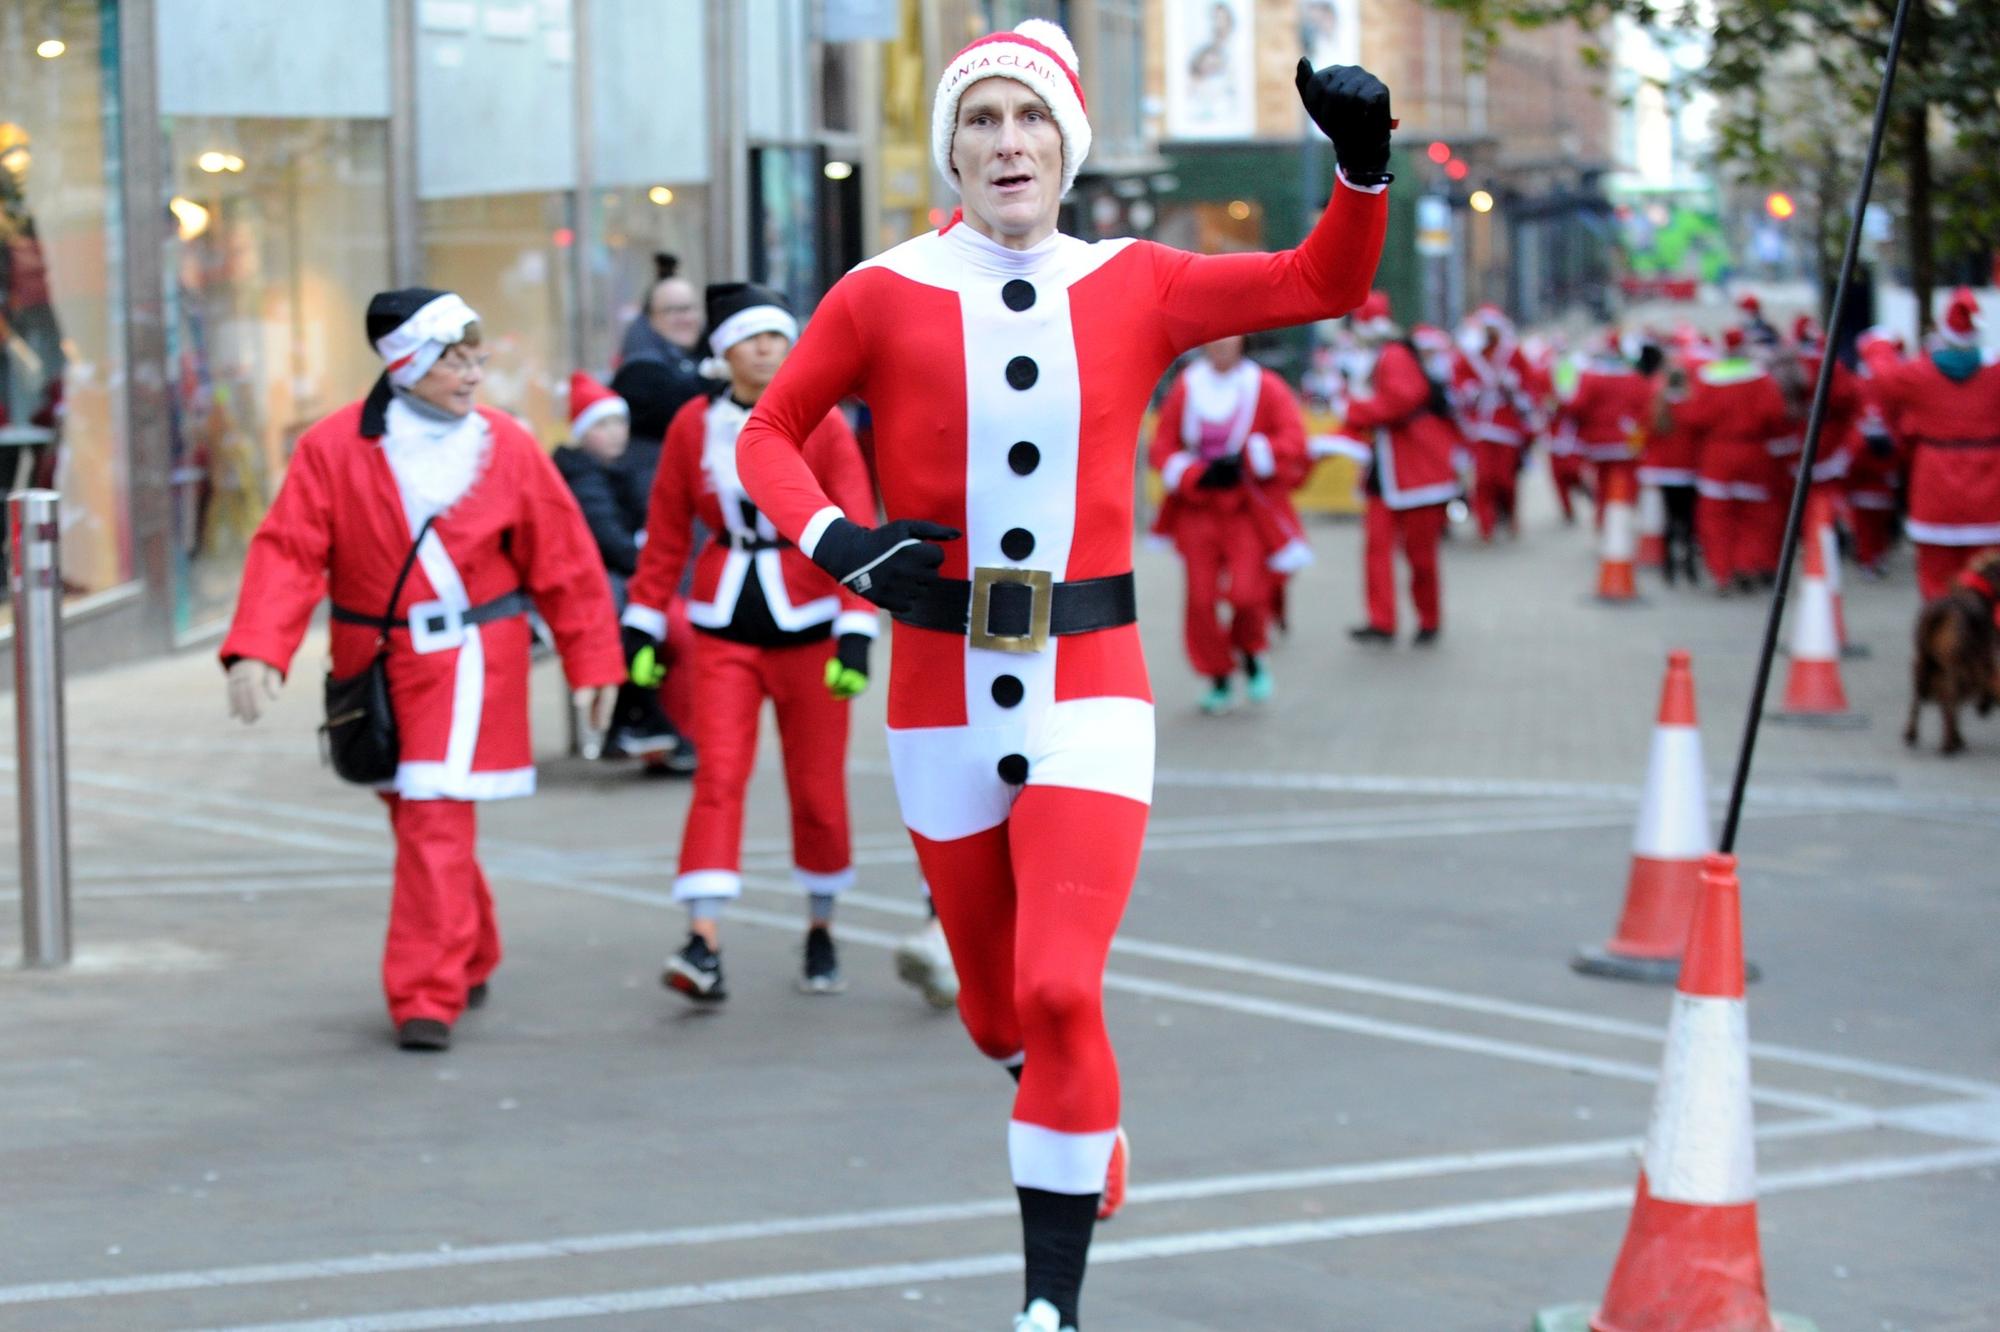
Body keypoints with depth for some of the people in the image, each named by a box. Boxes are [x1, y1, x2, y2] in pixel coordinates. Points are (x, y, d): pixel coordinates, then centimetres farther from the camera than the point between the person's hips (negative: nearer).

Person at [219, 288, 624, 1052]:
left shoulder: (507, 449, -3)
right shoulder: (335, 448, -4)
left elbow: (564, 562, 4)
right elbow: (287, 552, -9)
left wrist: (593, 665, 7)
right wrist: (257, 651, -21)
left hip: (468, 664, -3)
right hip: (371, 664, 3)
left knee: (437, 821, -13)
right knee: (412, 816, 15)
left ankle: (428, 999, -8)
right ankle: (470, 964, 37)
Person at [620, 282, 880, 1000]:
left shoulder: (823, 424, -5)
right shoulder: (693, 424, 1)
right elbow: (666, 535, 8)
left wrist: (856, 632, -17)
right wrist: (641, 626, 6)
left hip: (808, 623, -1)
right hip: (724, 626, 1)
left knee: (819, 789, 7)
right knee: (718, 778, -12)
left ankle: (821, 932, 27)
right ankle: (705, 947, -18)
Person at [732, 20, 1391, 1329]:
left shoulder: (1132, 287, 3)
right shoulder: (886, 296, -2)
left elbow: (1327, 283, 11)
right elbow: (769, 432, 6)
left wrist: (1363, 161, -6)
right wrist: (833, 540, -11)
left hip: (1091, 691, -1)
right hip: (942, 690, 1)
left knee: (1062, 990, -15)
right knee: (998, 1008, 12)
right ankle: (1082, 1119, 48)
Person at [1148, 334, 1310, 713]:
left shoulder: (1265, 387, -2)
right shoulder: (1186, 387, 3)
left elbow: (1293, 440, -10)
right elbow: (1163, 446, 4)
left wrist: (1245, 461, -19)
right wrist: (1198, 475, -12)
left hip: (1249, 508, -2)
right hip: (1198, 508, 2)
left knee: (1246, 590, -15)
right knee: (1201, 598, -3)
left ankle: (1251, 653, 17)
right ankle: (1219, 680, 14)